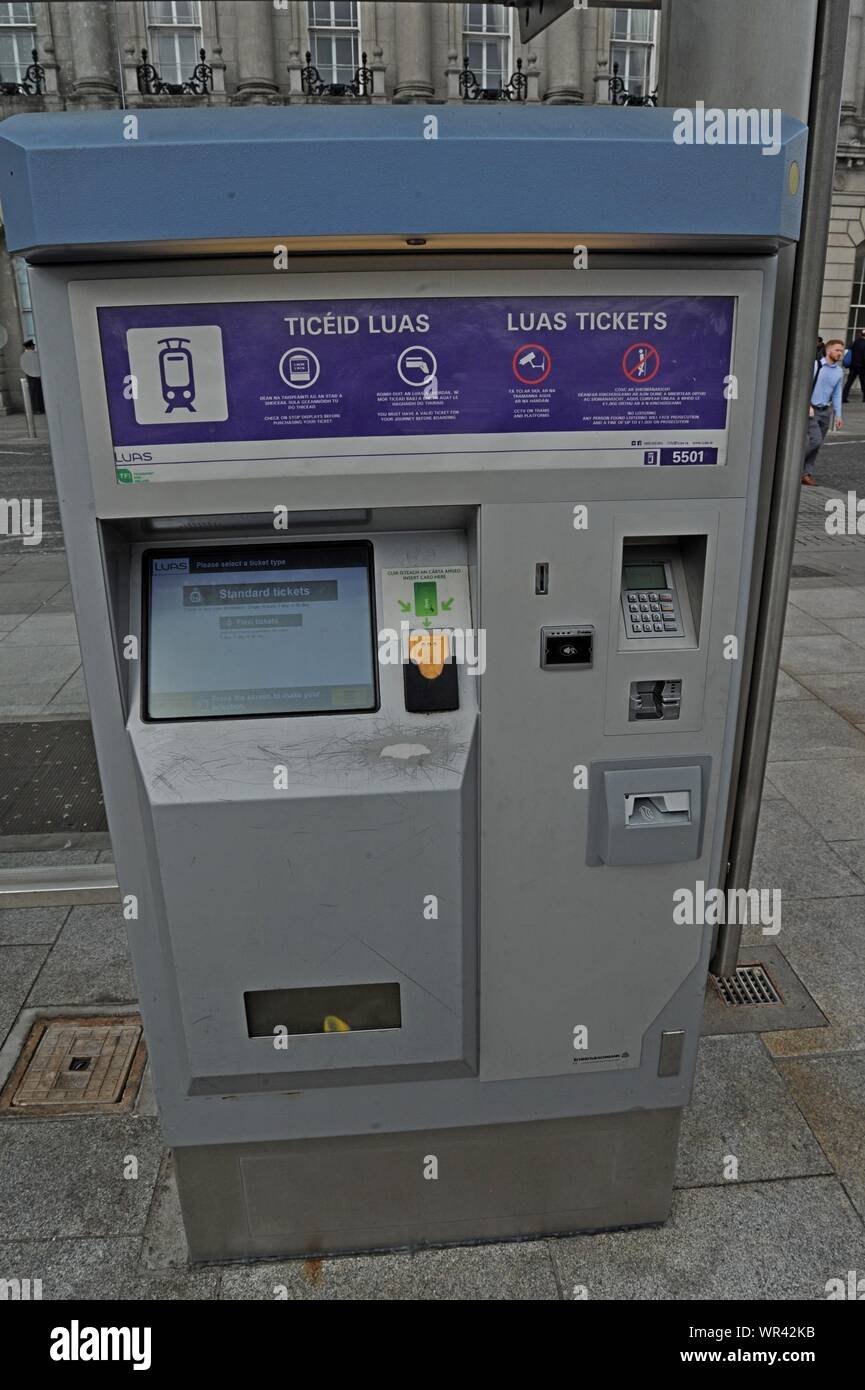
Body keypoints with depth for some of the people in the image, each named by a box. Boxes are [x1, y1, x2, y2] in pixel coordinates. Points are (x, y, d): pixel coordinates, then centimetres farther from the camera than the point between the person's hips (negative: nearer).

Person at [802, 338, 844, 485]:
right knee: (816, 440, -18)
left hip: (825, 411, 6)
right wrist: (807, 405, -18)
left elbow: (837, 394, 13)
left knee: (818, 444, 6)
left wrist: (838, 415, 10)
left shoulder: (839, 371, 8)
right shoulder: (815, 365, -9)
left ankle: (806, 472, 15)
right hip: (810, 409, -6)